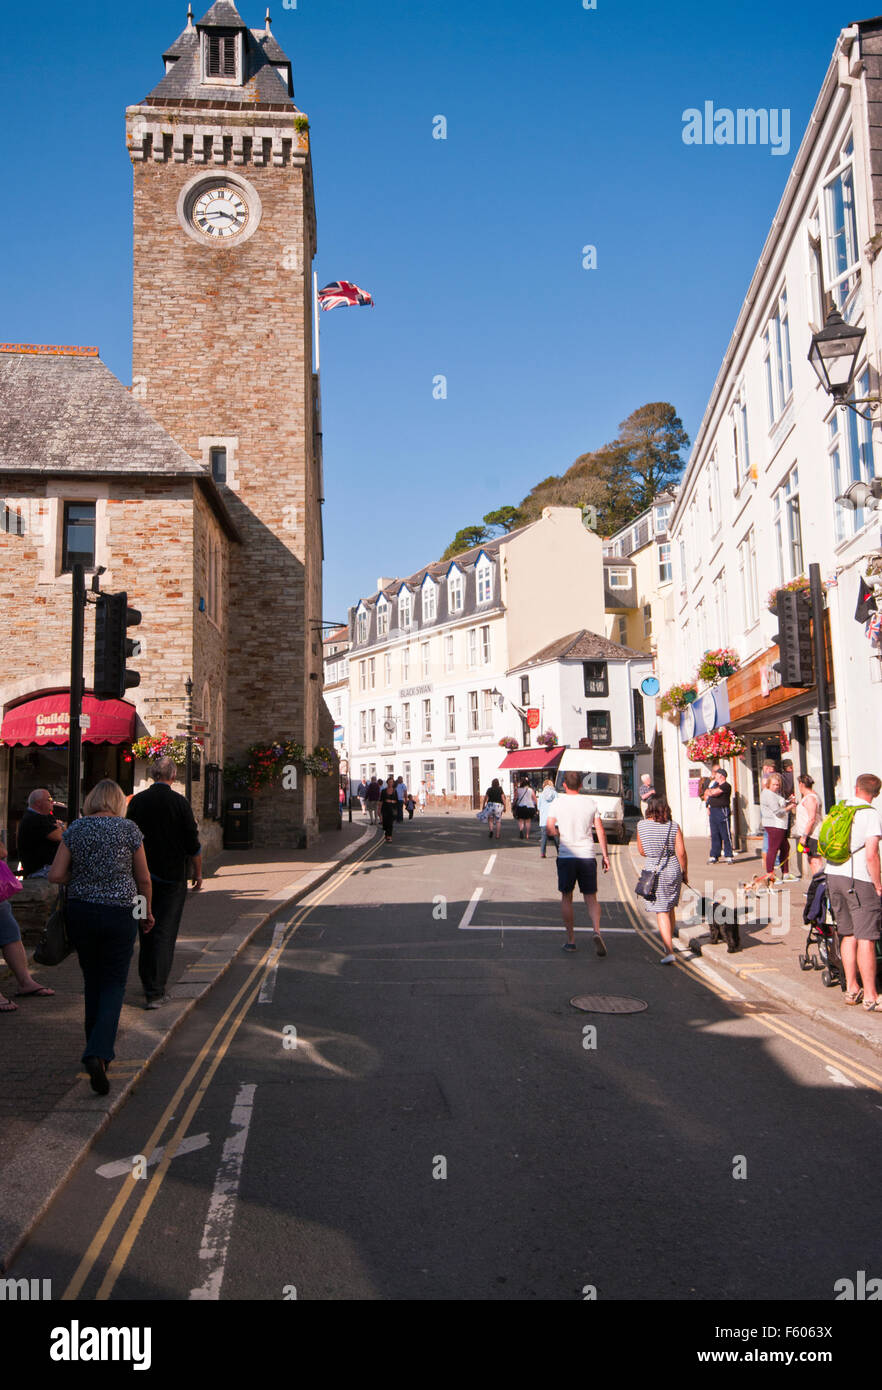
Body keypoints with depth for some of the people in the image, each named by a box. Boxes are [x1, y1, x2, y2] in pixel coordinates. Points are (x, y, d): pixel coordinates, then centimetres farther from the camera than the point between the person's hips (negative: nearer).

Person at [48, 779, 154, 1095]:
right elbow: (144, 879, 0)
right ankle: (98, 1054, -14)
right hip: (120, 912, -2)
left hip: (80, 911, 3)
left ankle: (97, 1051, 28)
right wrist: (147, 911, 14)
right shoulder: (129, 829, -5)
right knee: (114, 983, 5)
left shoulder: (74, 829, 0)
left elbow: (55, 875, -3)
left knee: (92, 981, 18)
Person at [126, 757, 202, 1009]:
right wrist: (198, 873, 4)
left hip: (142, 875, 4)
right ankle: (156, 991, -5)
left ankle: (148, 983, 26)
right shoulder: (179, 802, -10)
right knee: (165, 931, -1)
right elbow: (193, 844, -8)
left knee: (146, 930, 15)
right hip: (172, 875, -3)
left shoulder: (136, 801, 0)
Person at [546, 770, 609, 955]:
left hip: (566, 856, -1)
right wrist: (605, 856, 6)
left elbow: (550, 829, -5)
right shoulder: (591, 802, 3)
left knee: (566, 898, 12)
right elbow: (600, 831, 1)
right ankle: (596, 931, -15)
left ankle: (571, 940, 14)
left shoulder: (558, 803, -2)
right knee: (591, 898, 8)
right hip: (588, 856, 1)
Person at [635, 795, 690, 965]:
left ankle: (670, 951, -12)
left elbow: (641, 851, 6)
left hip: (654, 870, -2)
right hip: (673, 869, 2)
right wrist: (685, 873, 7)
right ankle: (669, 943, 34)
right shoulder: (674, 826, -3)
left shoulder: (641, 826, -4)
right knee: (670, 908, 21)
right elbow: (681, 852, -5)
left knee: (661, 912, -2)